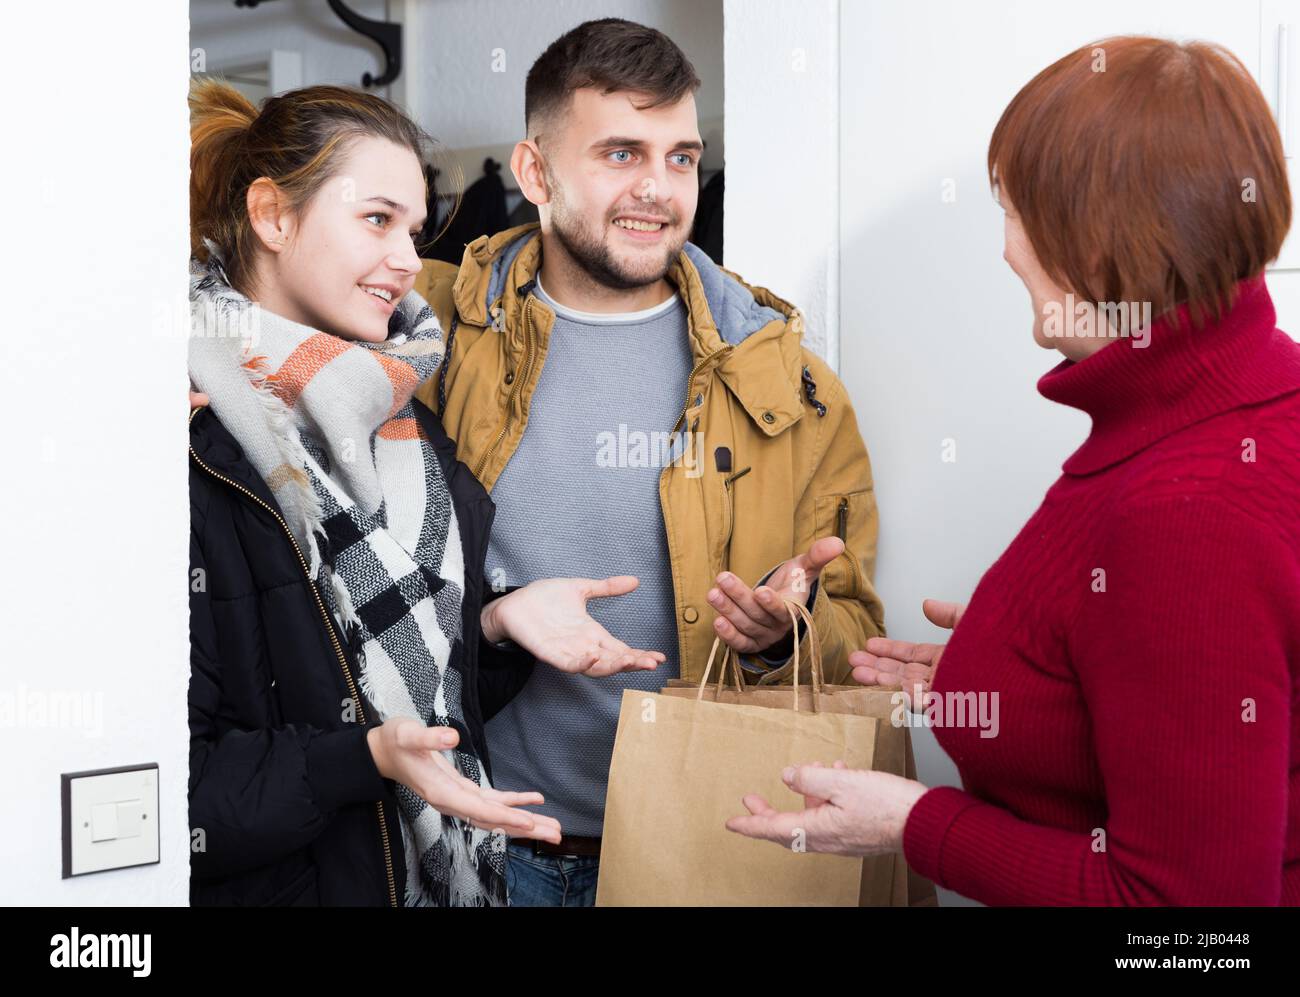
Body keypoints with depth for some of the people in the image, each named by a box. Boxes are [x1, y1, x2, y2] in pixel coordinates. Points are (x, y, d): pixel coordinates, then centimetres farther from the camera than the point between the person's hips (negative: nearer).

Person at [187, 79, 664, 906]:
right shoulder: (192, 443, -19)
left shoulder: (403, 418, 6)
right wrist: (365, 759, -29)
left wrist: (498, 621, -5)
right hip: (285, 882, -7)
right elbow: (175, 784, -21)